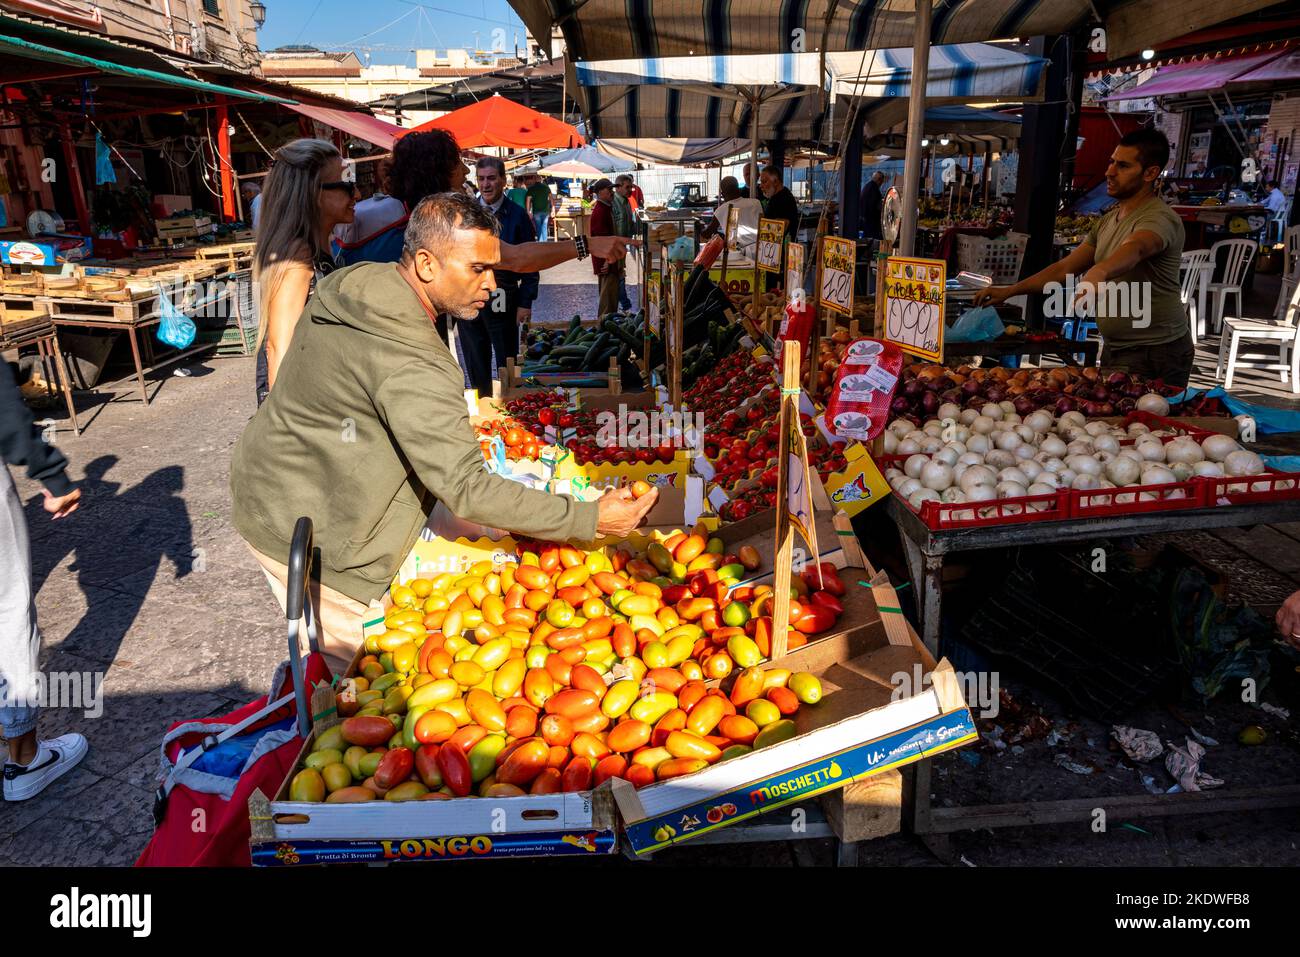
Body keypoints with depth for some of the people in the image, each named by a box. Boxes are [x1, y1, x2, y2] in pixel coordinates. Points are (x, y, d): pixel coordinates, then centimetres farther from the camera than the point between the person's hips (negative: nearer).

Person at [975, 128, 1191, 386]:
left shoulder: (1160, 218, -16)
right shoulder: (1110, 219, 13)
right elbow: (1065, 268, 14)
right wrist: (1009, 291, 6)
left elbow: (1134, 249, -40)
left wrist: (1099, 272, -61)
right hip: (1115, 348, 8)